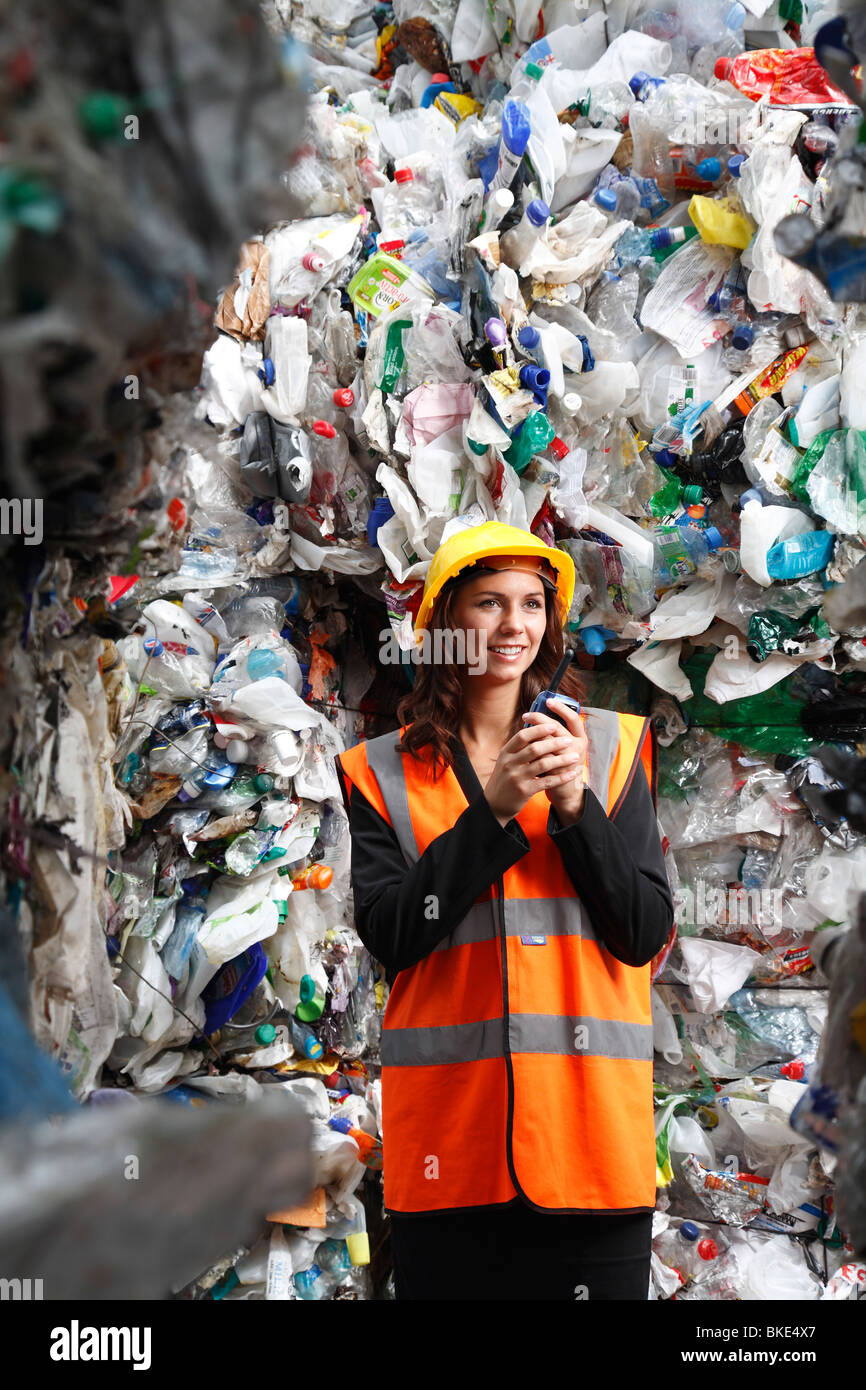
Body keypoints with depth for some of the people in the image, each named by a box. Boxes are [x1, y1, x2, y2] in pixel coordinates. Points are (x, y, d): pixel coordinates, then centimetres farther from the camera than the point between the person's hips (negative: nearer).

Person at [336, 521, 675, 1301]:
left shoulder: (609, 745, 10)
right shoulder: (381, 772, 9)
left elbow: (646, 935, 3)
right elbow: (390, 935, -4)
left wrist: (575, 804, -10)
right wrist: (495, 809, -11)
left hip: (590, 1119, 0)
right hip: (447, 1127, 0)